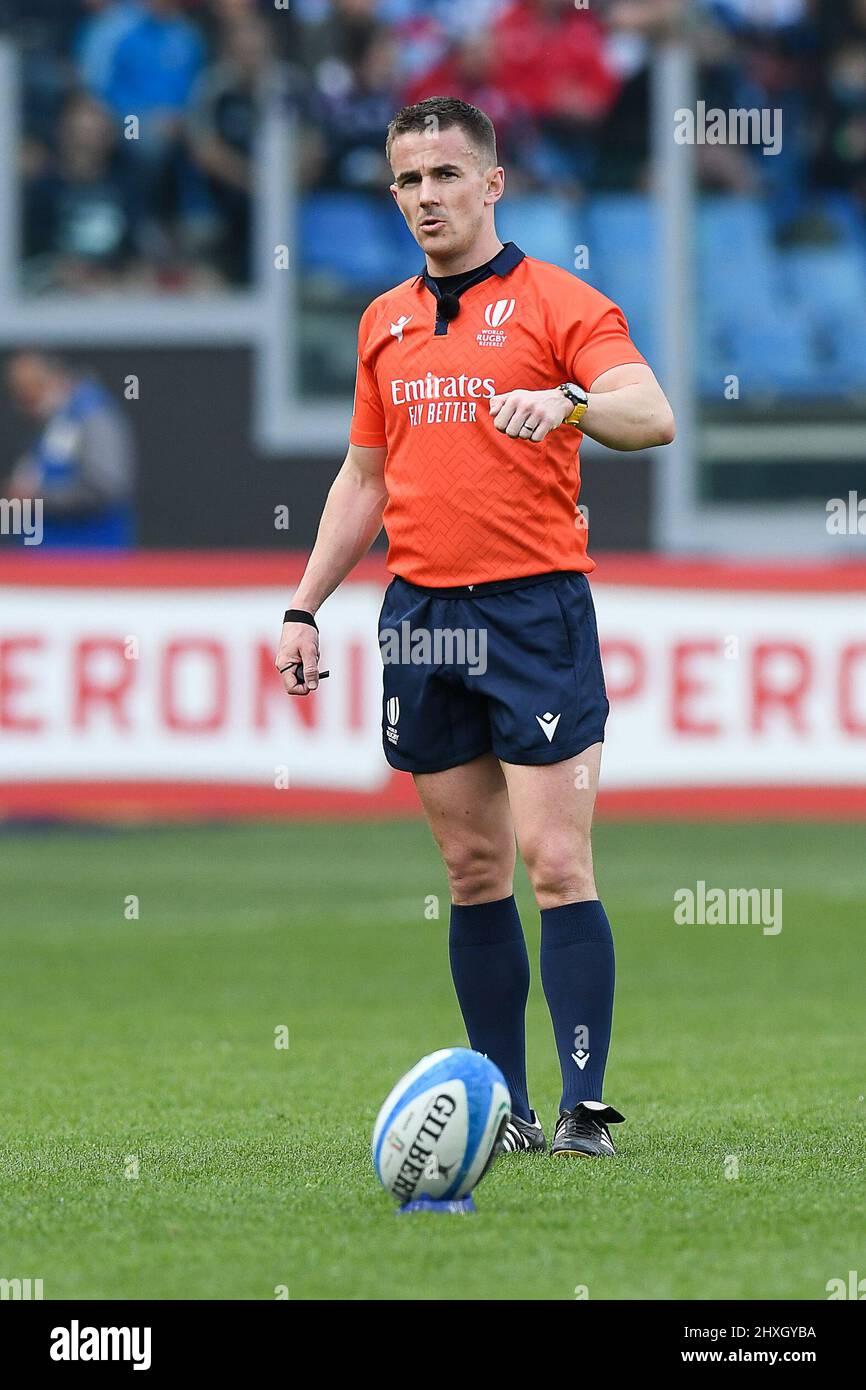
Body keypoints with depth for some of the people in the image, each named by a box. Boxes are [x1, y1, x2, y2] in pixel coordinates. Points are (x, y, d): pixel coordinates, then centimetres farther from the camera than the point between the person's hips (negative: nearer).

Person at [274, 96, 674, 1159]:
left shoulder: (557, 303, -2)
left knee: (555, 862, -11)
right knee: (473, 871, 6)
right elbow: (364, 479, 23)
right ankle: (504, 1105, 10)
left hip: (535, 607, -5)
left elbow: (652, 416, -16)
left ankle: (585, 1107, -12)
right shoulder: (386, 323, 15)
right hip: (419, 613, 5)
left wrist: (568, 404, -36)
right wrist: (306, 607, 17)